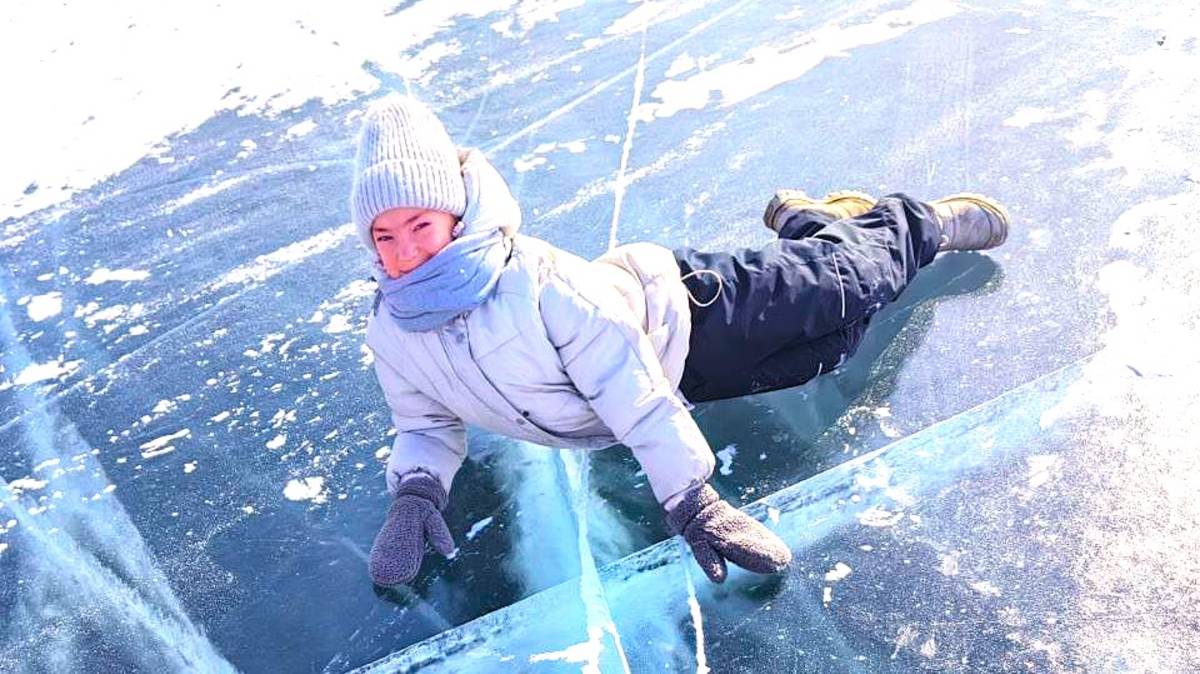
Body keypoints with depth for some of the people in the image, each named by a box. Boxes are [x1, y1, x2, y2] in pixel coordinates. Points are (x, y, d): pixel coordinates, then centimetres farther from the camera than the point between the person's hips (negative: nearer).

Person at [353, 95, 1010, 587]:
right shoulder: (393, 334, -18)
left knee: (848, 282, 7)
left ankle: (919, 222, 37)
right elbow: (428, 426, -2)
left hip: (682, 316, -5)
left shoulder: (540, 283, -38)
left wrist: (693, 501, -33)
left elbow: (634, 392, -35)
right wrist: (414, 492, -23)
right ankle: (809, 219, 48)